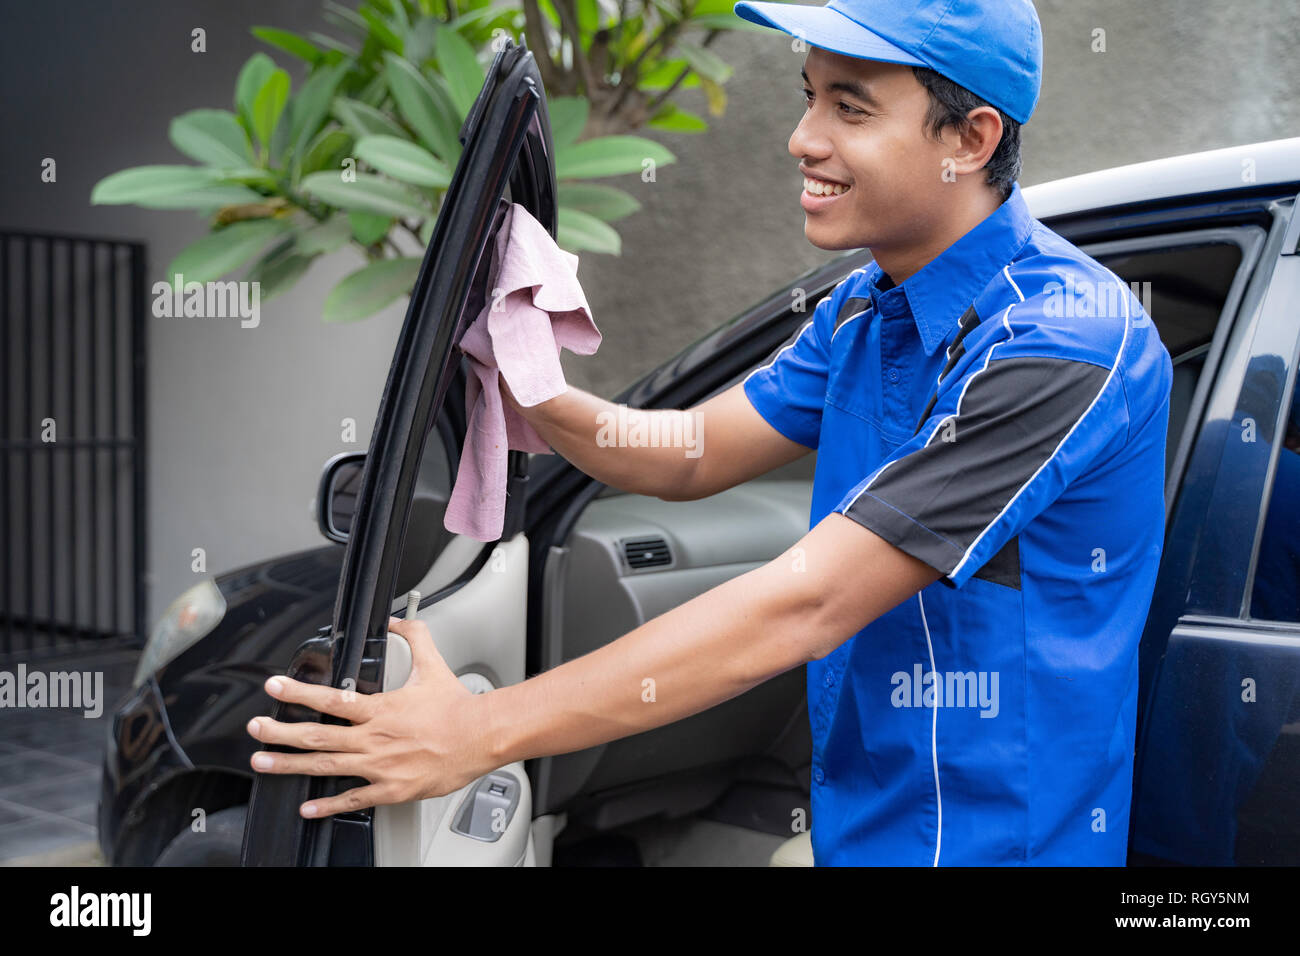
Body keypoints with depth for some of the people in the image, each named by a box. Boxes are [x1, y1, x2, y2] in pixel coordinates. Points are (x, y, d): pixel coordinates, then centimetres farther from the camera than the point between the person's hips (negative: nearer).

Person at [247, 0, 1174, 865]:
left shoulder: (1064, 341, -26)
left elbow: (804, 606, -31)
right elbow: (688, 455, 10)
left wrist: (480, 731, -29)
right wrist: (526, 388, -12)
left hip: (993, 839, -8)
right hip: (859, 820, 8)